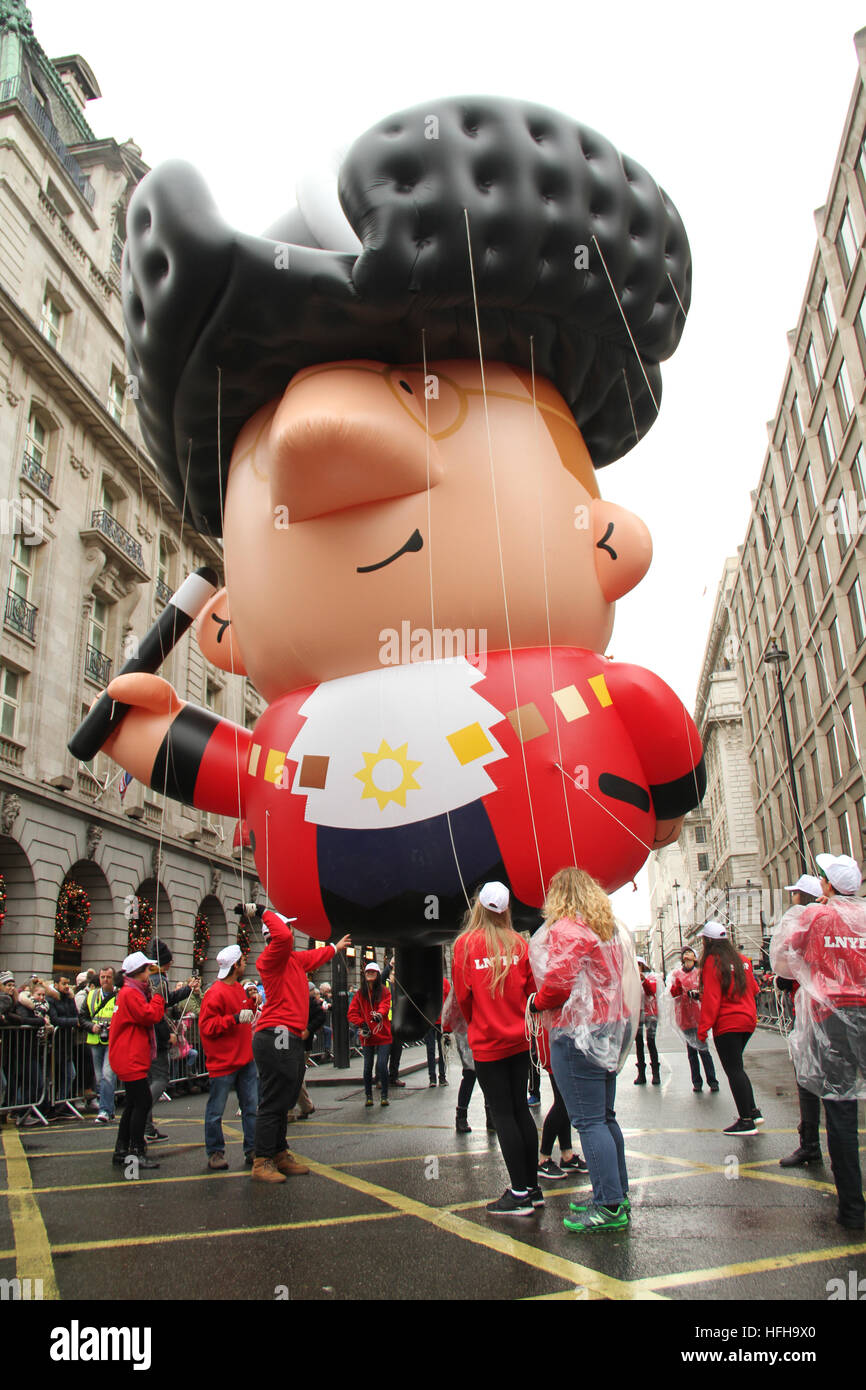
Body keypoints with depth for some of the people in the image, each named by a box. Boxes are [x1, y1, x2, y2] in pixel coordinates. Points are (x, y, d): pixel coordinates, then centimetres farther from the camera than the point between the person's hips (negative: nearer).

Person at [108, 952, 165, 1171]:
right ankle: (136, 1153, -7)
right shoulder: (130, 993, -15)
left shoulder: (132, 991, 18)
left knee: (133, 1104, 14)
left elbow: (148, 1015, 19)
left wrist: (155, 996, 7)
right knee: (142, 1102, -10)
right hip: (131, 1058, -11)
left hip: (130, 1059, 11)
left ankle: (121, 1152, 20)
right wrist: (158, 996, -10)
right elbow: (149, 1015, -22)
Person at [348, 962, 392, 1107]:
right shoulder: (359, 993, 6)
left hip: (383, 1035, -2)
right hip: (367, 1036, 2)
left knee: (382, 1065, -8)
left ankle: (384, 1096, 7)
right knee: (368, 1066, 5)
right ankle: (368, 1096, 21)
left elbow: (385, 1006, -15)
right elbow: (352, 1013, 2)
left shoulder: (384, 991, 3)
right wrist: (361, 1024, -12)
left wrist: (379, 1014, -36)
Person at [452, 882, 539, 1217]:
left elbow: (462, 995, -4)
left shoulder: (465, 944, -9)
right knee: (521, 1110, 13)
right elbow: (532, 987, 5)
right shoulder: (518, 942, -2)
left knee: (502, 1114, 1)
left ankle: (520, 1194, 4)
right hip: (518, 1039, 4)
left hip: (487, 1043, -4)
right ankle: (532, 1188, 20)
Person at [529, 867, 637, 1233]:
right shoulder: (610, 929, 13)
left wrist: (537, 1003, -3)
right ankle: (617, 1195, 25)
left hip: (578, 1032, -9)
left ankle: (610, 1207, -2)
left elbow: (558, 983, -21)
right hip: (611, 1029, 9)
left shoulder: (564, 929, -13)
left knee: (589, 1120, -4)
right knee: (605, 1117, 17)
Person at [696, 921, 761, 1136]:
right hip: (748, 1021, 7)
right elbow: (754, 990, 17)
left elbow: (711, 998, -14)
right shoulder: (742, 960, 9)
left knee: (734, 1070, -3)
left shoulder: (712, 962, -10)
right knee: (736, 1067, 19)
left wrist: (703, 1028, -12)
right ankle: (753, 1111, 20)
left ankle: (746, 1120, -4)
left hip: (726, 1024, -7)